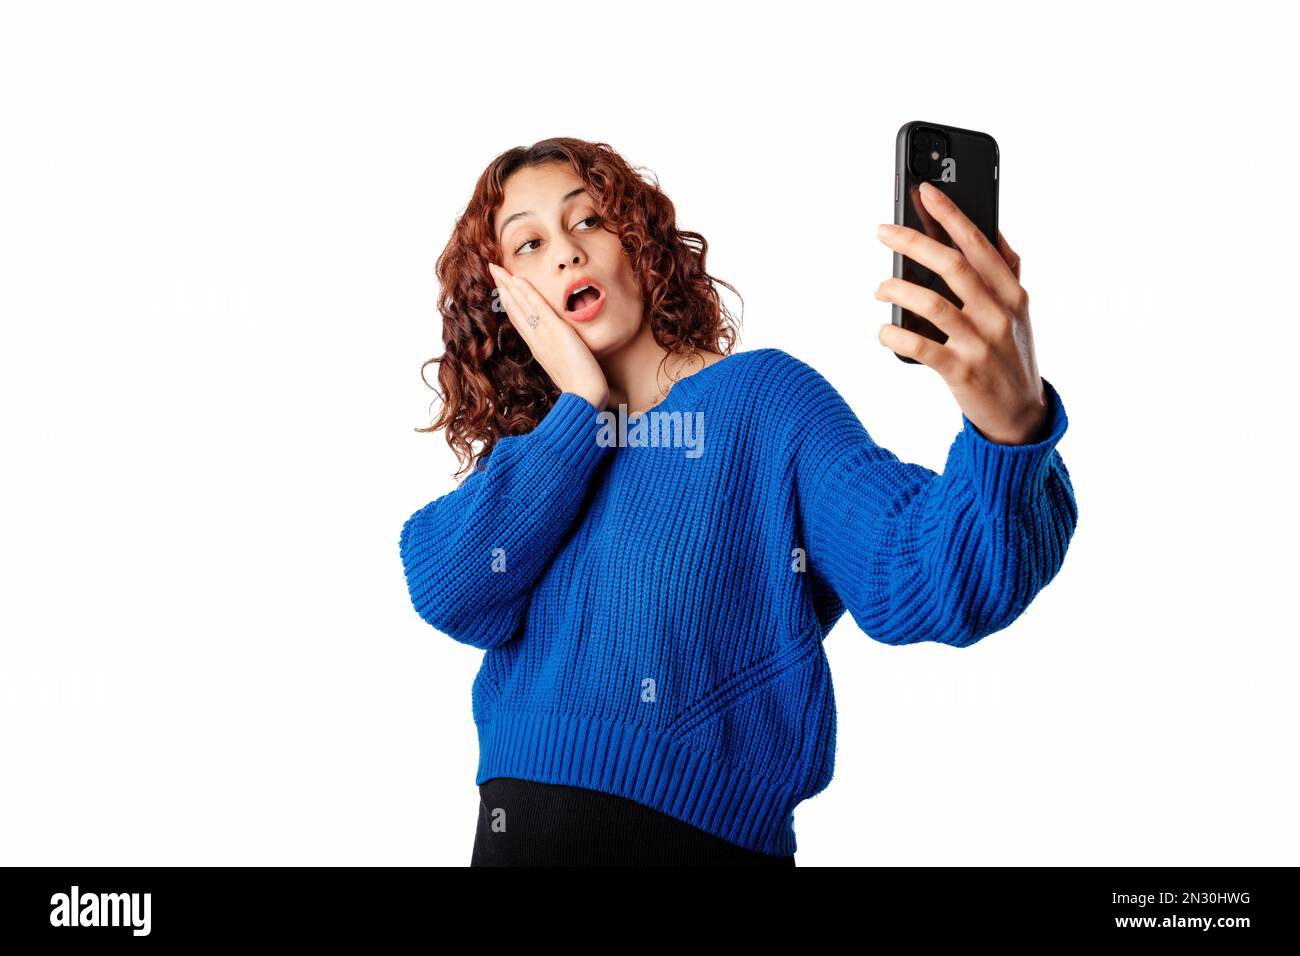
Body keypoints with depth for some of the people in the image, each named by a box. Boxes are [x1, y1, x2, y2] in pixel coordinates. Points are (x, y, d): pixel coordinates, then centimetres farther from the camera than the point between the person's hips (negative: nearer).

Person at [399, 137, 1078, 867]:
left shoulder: (763, 398, -5)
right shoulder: (528, 453, 9)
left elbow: (932, 573, -19)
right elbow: (451, 595, -10)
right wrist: (578, 408, -7)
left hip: (706, 834, -4)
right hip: (516, 831, 4)